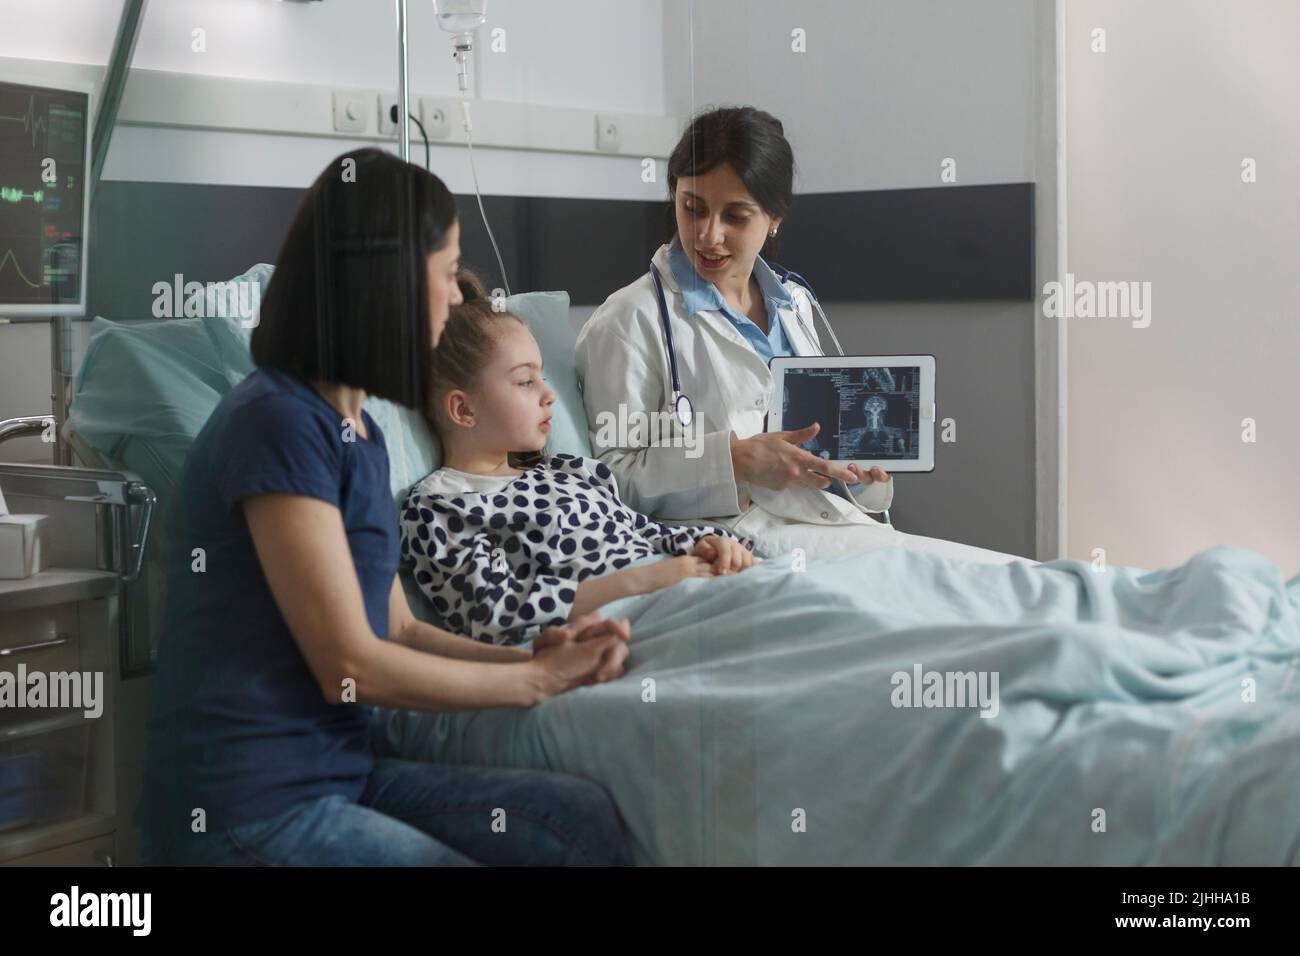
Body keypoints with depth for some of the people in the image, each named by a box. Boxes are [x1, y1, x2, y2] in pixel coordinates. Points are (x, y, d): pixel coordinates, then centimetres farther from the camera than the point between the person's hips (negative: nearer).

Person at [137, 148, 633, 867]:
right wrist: (535, 681, -6)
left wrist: (533, 656, -2)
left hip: (340, 772, 8)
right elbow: (353, 665, -16)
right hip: (253, 811, -8)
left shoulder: (356, 430, 13)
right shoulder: (279, 423, -16)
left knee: (585, 819, -8)